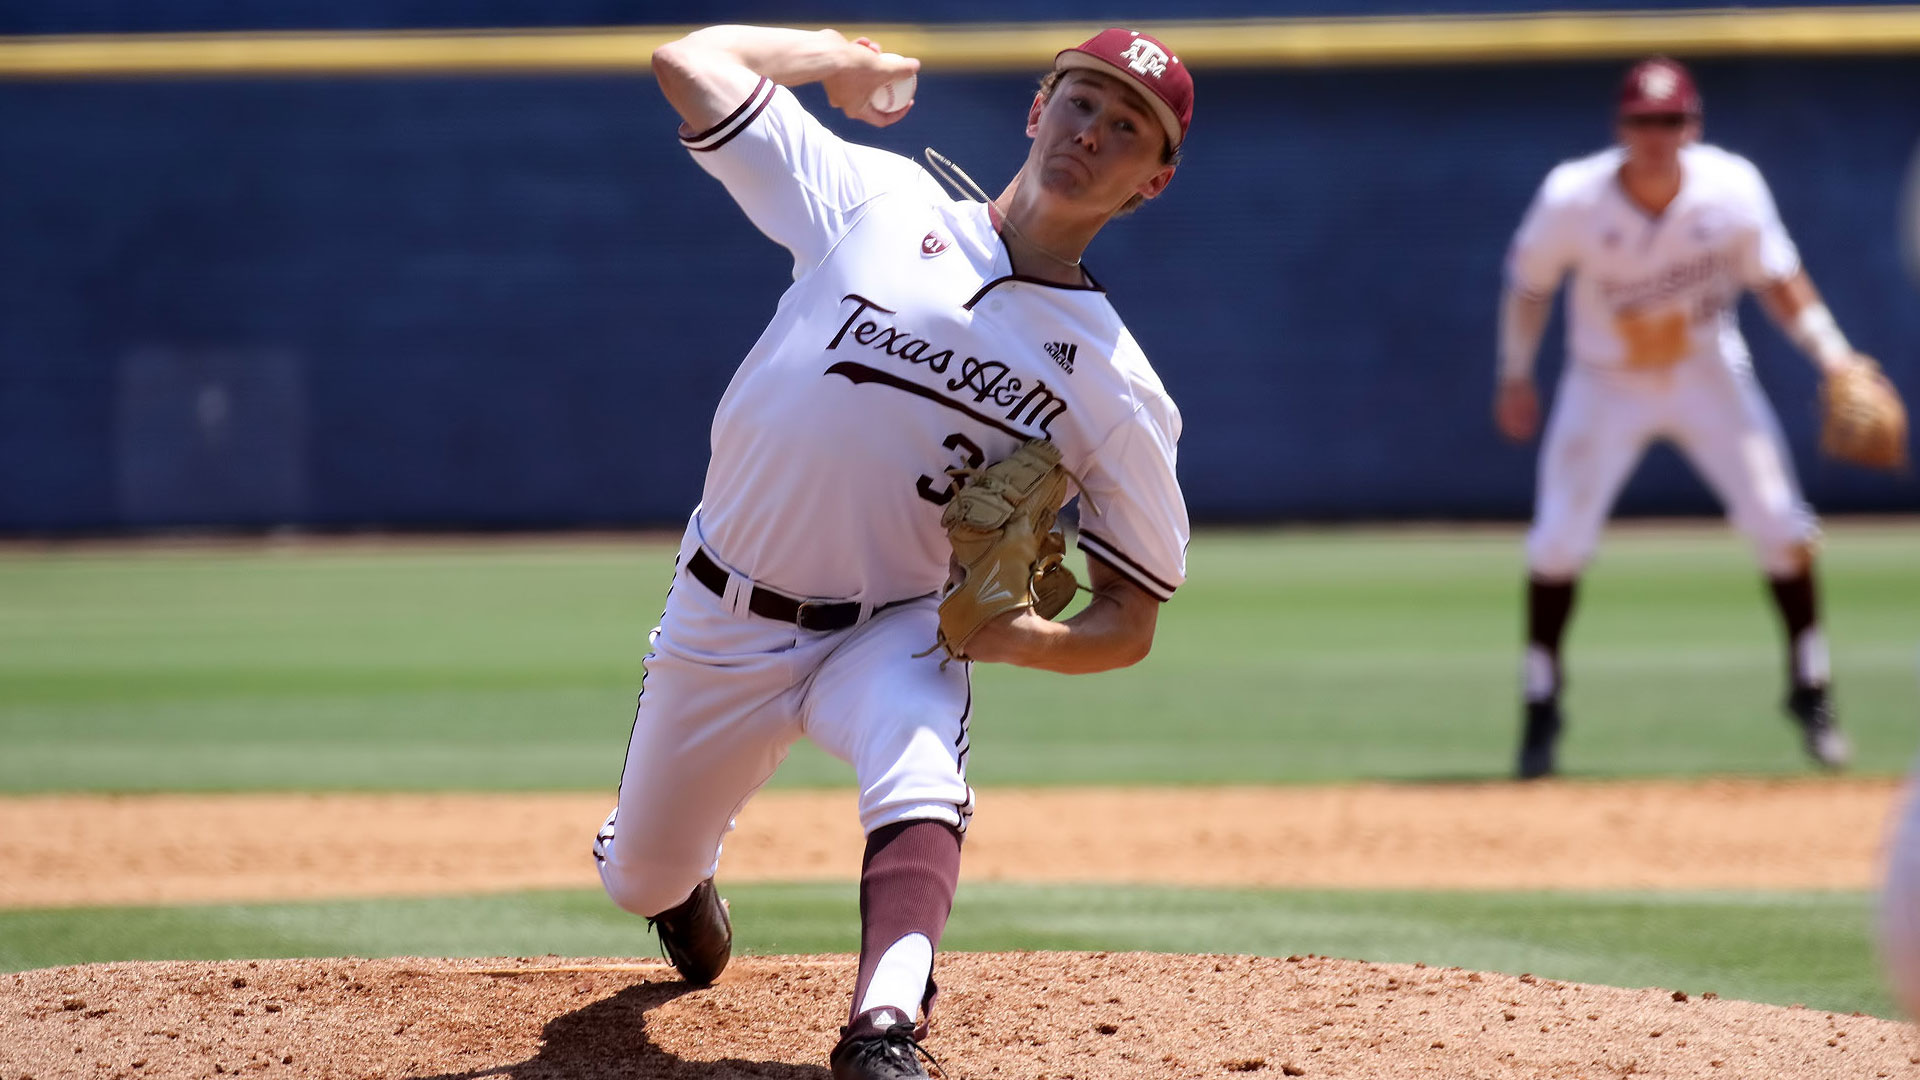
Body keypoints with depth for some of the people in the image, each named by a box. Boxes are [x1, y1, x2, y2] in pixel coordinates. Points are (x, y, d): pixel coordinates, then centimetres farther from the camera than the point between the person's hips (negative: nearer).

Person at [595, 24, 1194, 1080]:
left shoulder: (1117, 389, -7)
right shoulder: (877, 199, -5)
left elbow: (1130, 622, -3)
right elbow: (691, 60, -4)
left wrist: (1022, 635, -24)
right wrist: (837, 55, 10)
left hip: (895, 632, -2)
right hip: (719, 624, 2)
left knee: (920, 786, -36)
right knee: (638, 880, 16)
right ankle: (686, 874, 53)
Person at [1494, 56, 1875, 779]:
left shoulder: (1732, 189, -19)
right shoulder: (1572, 199, -22)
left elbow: (1775, 279, -6)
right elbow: (1528, 284, -4)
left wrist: (1832, 353, -16)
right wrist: (1515, 375, -3)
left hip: (1709, 376, 1)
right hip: (1605, 385, -1)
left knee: (1779, 525, -7)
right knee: (1558, 539, -9)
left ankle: (1810, 692, 11)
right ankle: (1541, 708, 8)